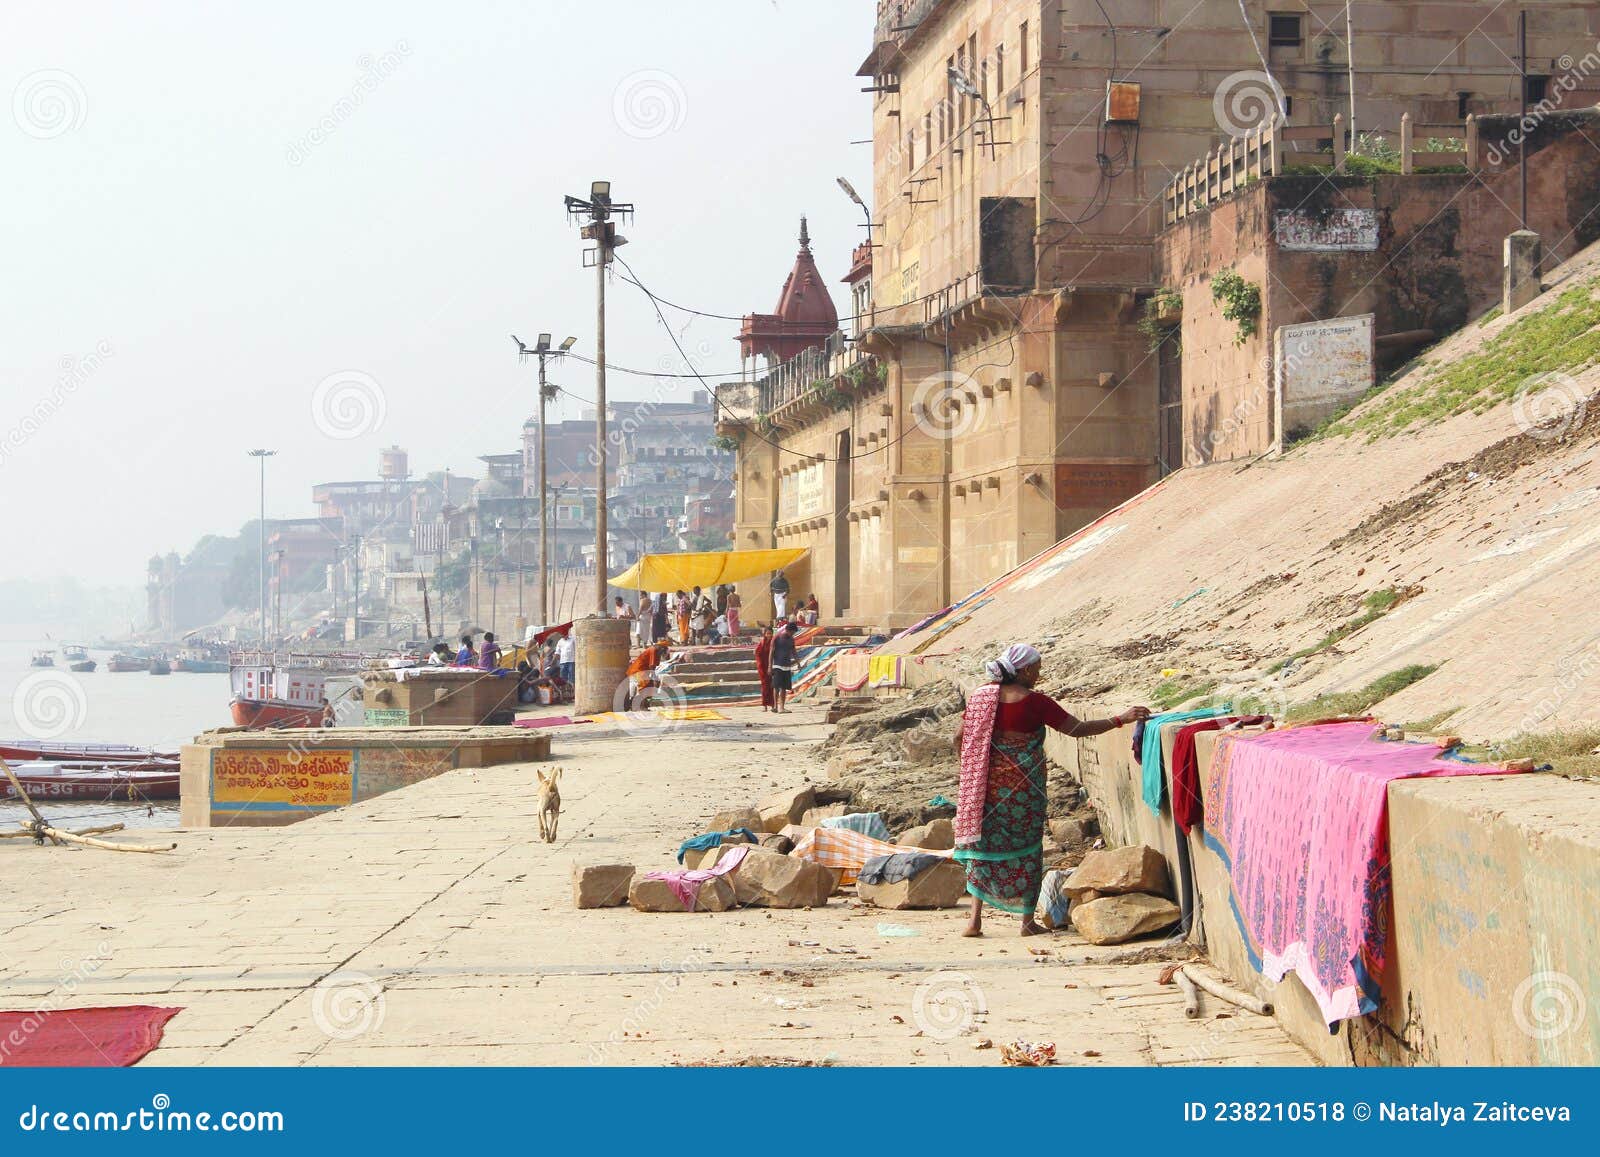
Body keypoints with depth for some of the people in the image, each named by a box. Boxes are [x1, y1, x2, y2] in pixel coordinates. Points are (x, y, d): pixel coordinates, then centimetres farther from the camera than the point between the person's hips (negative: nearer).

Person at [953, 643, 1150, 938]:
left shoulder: (981, 696, 3)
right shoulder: (1033, 702, -11)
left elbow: (960, 737, 7)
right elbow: (1077, 729, -9)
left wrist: (973, 770, 20)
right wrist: (1120, 720, -5)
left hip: (986, 783, 4)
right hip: (1023, 786, -4)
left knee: (984, 846, 11)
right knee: (1026, 848, 7)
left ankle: (975, 919, 6)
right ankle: (1028, 921, 12)